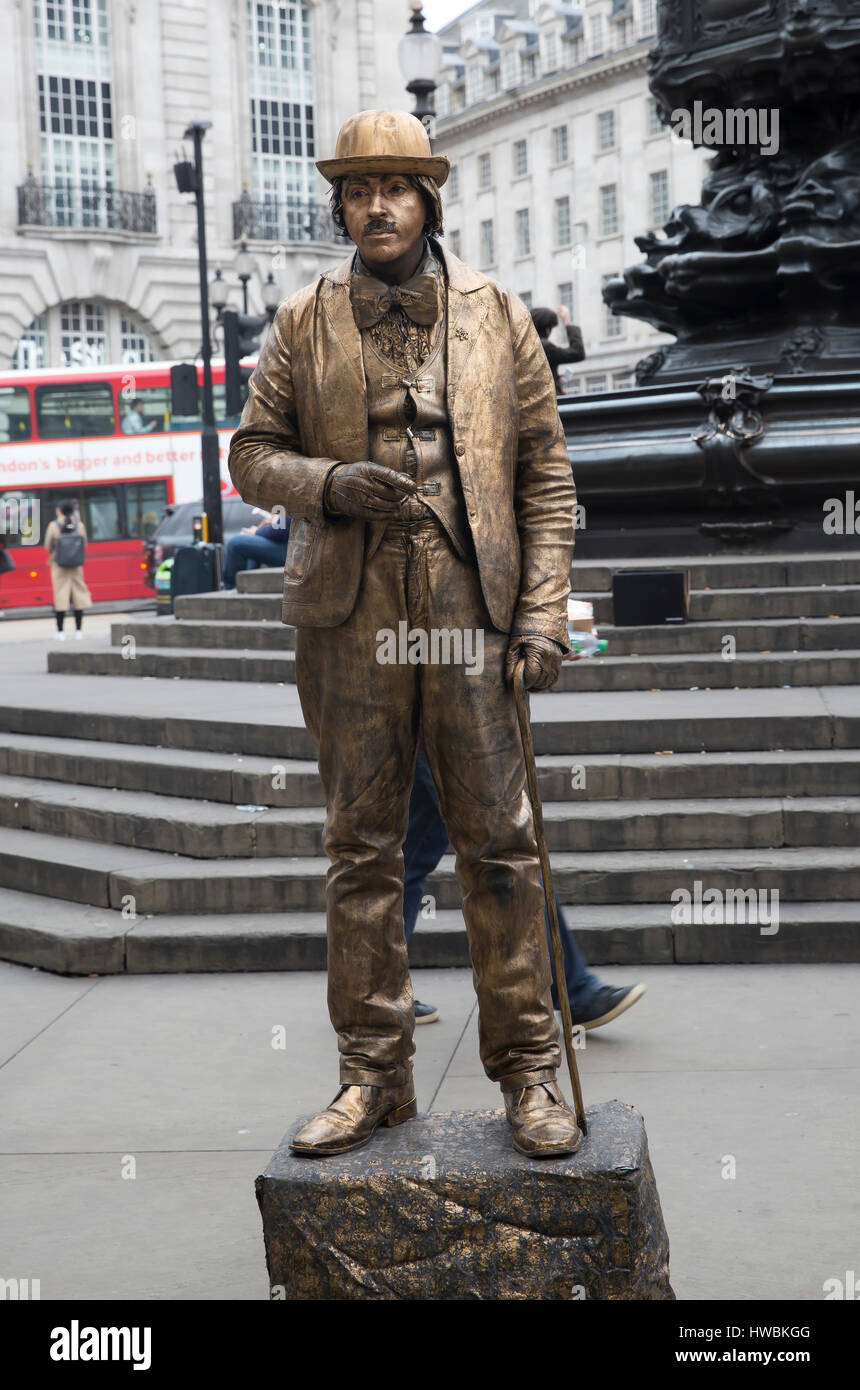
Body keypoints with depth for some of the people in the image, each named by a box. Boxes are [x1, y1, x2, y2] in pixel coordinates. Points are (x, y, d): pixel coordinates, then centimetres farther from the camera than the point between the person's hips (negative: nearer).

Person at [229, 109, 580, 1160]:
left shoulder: (497, 316, 8)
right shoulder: (303, 323, 9)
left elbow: (545, 474, 6)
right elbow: (251, 452, 11)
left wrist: (544, 616, -3)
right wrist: (326, 483, -11)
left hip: (471, 608, -1)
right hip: (350, 615, 1)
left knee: (499, 843, 0)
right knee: (361, 848, 6)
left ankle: (528, 1071, 12)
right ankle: (374, 1074, 17)